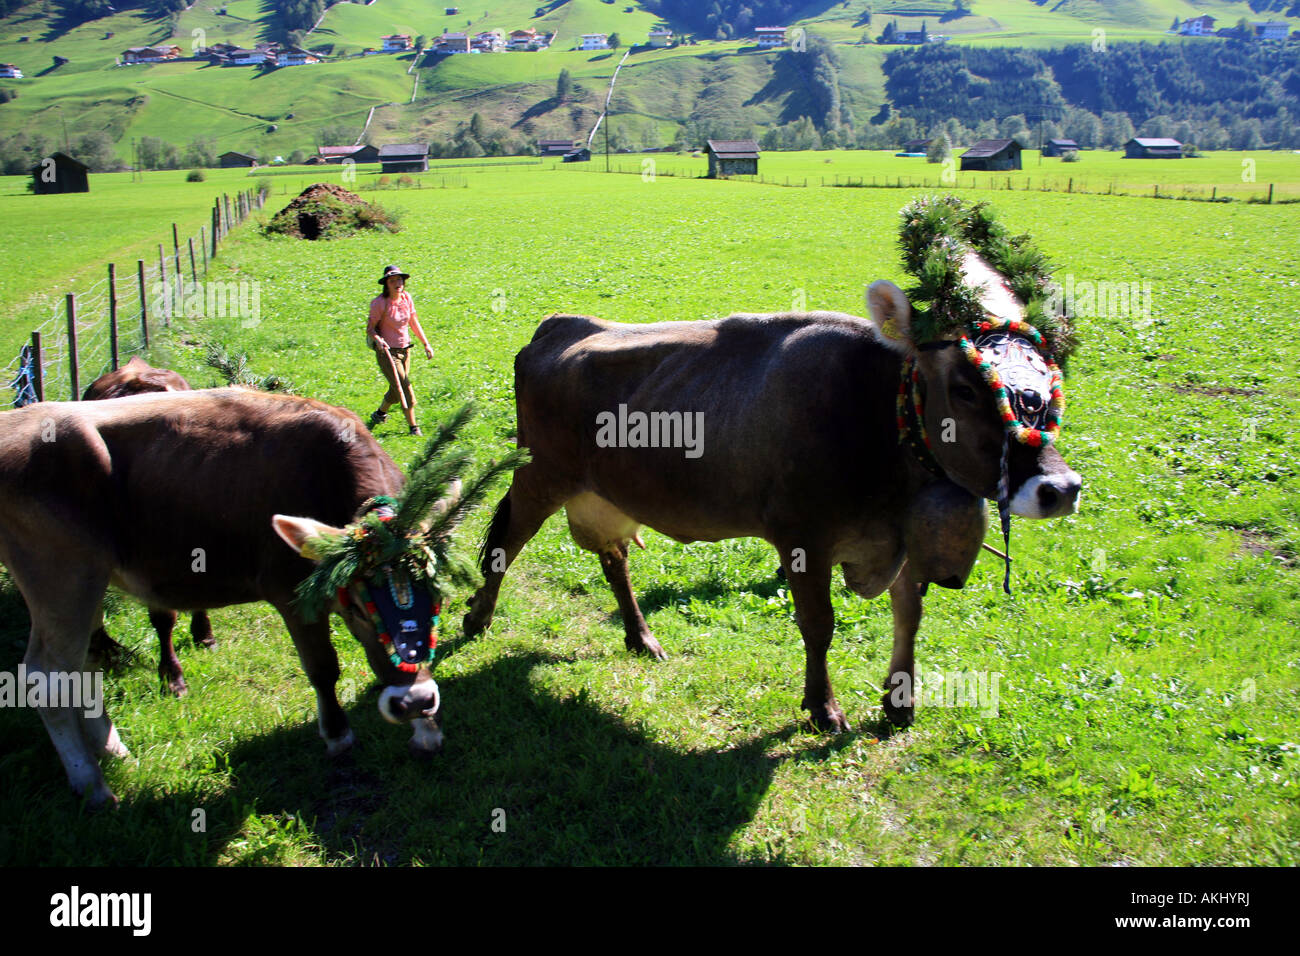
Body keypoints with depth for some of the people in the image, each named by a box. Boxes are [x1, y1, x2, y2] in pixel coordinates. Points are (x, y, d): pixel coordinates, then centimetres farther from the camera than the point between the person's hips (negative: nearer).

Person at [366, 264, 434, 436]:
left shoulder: (406, 297, 1)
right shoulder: (379, 303, -15)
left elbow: (414, 323, 11)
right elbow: (370, 328, -10)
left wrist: (426, 344, 10)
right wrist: (377, 339, -31)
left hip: (405, 350, 6)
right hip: (387, 351, -6)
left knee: (397, 390, 16)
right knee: (405, 388, -10)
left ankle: (379, 414, 42)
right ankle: (413, 427, 0)